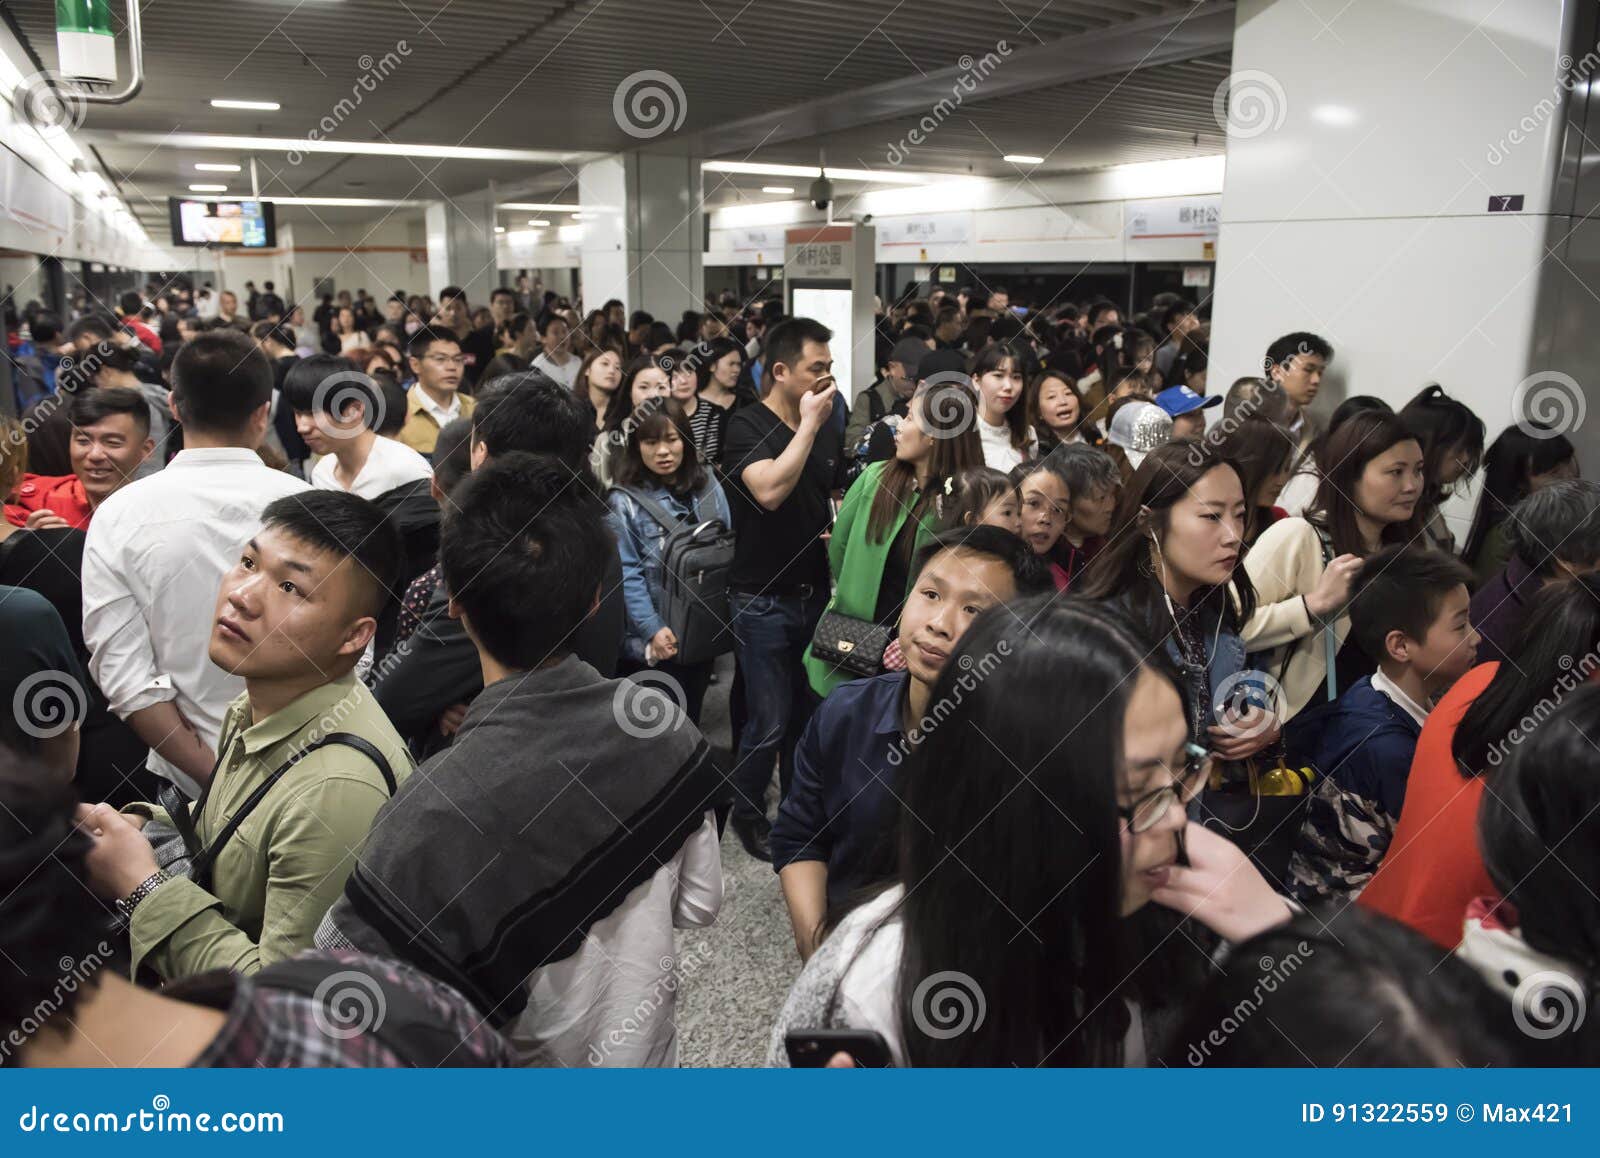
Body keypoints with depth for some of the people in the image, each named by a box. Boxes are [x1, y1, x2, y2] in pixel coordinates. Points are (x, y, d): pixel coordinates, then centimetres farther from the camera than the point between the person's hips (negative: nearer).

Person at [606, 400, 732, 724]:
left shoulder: (708, 485, 3)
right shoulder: (624, 500, -13)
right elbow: (627, 574, -15)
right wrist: (653, 629, -21)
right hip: (657, 641, -5)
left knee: (692, 717, 21)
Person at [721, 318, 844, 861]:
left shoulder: (827, 430, 8)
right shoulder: (748, 426, -11)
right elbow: (769, 490, -29)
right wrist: (809, 423, -21)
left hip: (815, 593, 6)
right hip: (763, 601, -6)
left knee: (807, 714, 15)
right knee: (770, 724, -1)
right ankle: (748, 815, 22)